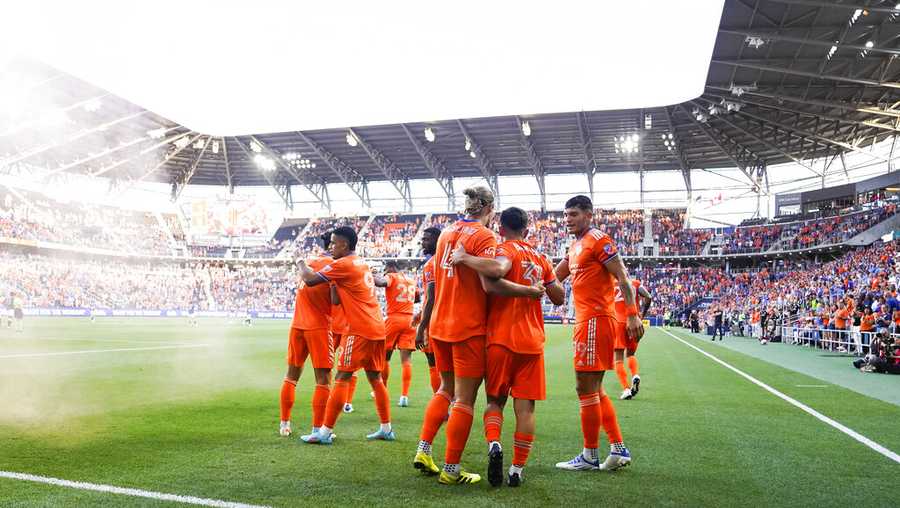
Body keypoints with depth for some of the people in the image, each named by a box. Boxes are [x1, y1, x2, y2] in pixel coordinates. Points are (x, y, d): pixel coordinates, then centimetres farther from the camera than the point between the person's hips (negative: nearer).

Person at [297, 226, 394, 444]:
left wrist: (301, 262, 5)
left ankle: (325, 432, -1)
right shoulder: (361, 263, 17)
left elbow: (309, 280, -12)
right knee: (375, 378, 15)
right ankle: (386, 429, 20)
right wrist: (332, 281, 7)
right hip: (377, 328, 9)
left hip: (360, 330, -9)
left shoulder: (343, 264, -11)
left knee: (342, 378, -4)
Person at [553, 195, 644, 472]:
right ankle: (618, 450, 18)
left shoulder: (598, 240, -9)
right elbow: (554, 278, 26)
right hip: (587, 321, 10)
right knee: (594, 389, 13)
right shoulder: (575, 246, 19)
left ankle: (590, 456, 7)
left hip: (595, 320, -10)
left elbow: (623, 277, -14)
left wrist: (632, 314, -20)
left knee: (585, 387, -4)